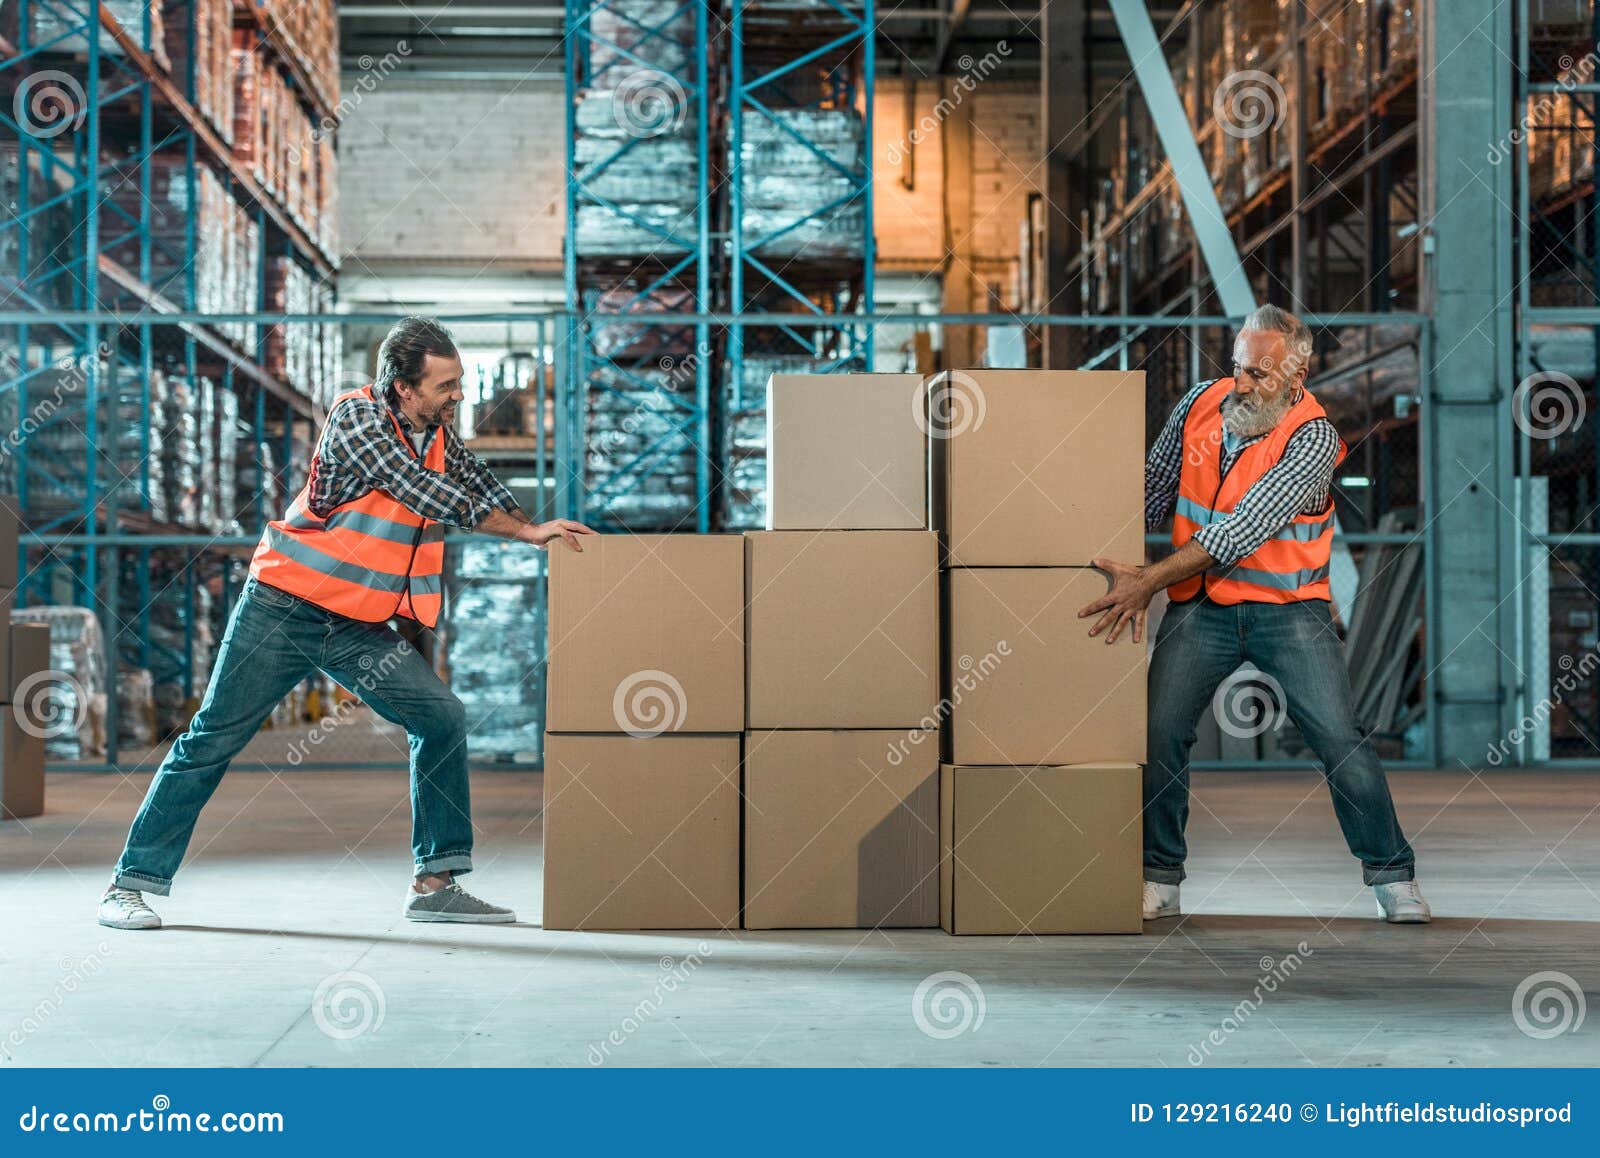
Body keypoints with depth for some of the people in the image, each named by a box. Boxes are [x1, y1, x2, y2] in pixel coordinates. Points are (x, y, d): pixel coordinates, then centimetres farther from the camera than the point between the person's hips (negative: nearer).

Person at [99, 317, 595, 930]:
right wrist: (525, 530, -15)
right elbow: (433, 498, -22)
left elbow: (480, 485, 17)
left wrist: (536, 531, -1)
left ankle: (435, 883, 3)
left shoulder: (439, 433, 5)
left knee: (442, 720, -3)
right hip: (283, 610, -7)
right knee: (214, 738, -3)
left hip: (357, 627, 7)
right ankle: (132, 881, 7)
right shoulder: (357, 417, -17)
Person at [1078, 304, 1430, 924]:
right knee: (1159, 732, -8)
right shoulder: (1201, 403, -3)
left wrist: (1148, 580, -29)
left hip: (1288, 610, -3)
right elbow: (1153, 489, 9)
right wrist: (1110, 554, -3)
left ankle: (1392, 876, 10)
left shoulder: (1314, 438, -18)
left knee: (1340, 740, -7)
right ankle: (1157, 881, 6)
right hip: (1200, 607, 3)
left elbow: (1241, 533, -26)